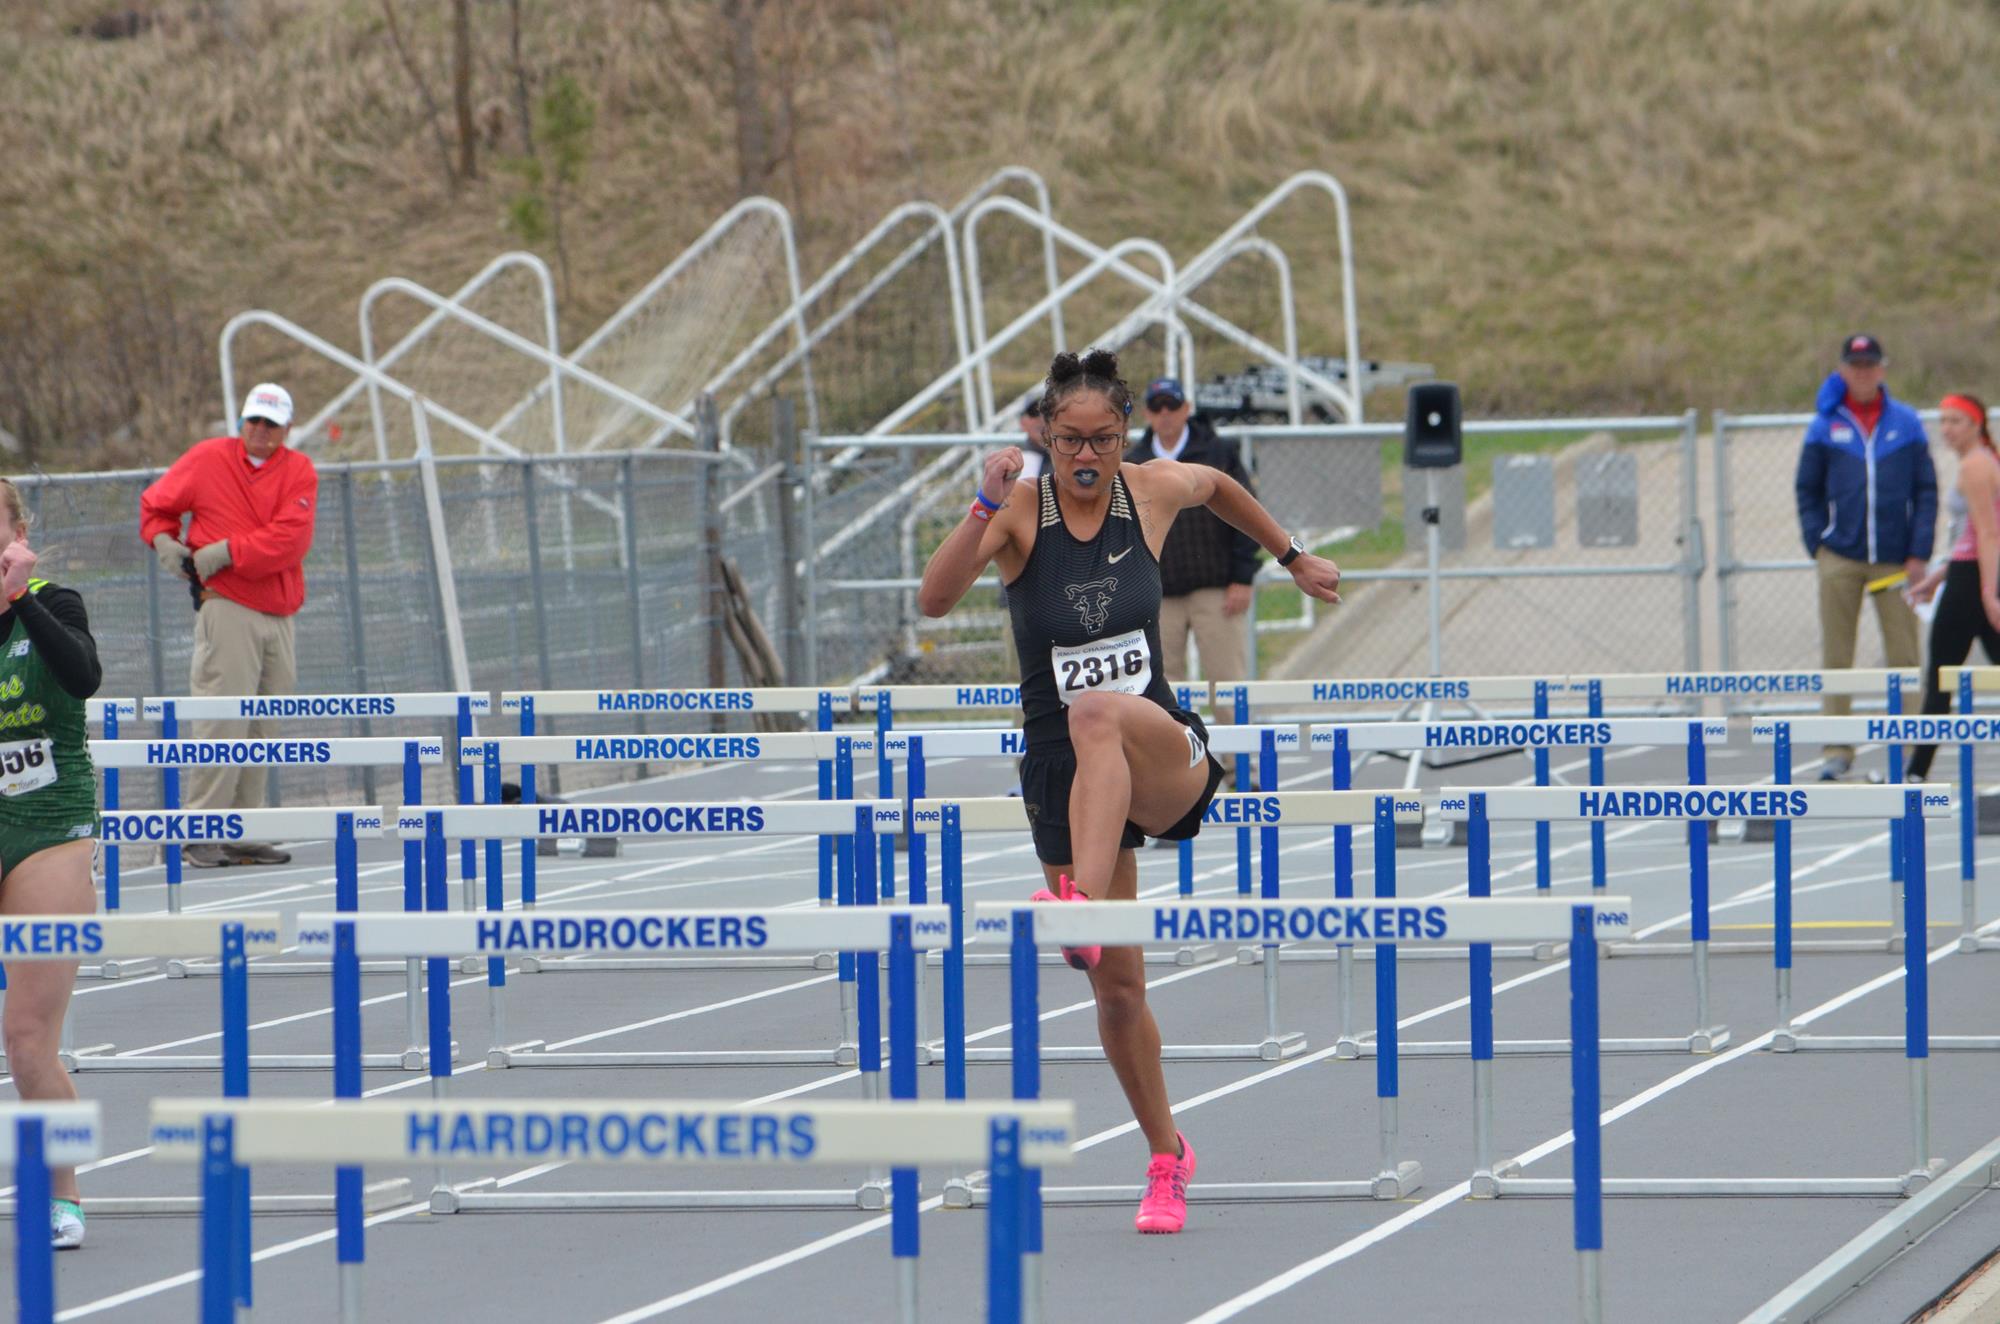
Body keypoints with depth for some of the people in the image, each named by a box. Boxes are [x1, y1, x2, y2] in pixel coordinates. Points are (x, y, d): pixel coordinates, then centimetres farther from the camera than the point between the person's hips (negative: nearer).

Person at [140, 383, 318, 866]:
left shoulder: (299, 472, 7)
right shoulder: (208, 459, 5)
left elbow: (291, 538, -8)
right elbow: (155, 503, 16)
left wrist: (226, 553, -14)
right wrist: (164, 541, -4)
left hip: (279, 616, 3)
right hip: (227, 607, -3)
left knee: (261, 728, 5)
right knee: (222, 722, -10)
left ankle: (242, 833, 10)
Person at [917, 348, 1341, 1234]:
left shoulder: (1153, 492, -1)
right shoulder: (1021, 510, -7)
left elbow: (1219, 486, 25)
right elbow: (934, 599, -24)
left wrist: (1292, 559, 34)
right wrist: (986, 507, -35)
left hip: (1166, 761, -1)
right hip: (1064, 774, 1)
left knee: (1097, 711, -38)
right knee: (1117, 985, 3)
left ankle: (1083, 908, -52)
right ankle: (1167, 1160, 24)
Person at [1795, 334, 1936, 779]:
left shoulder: (1906, 423, 6)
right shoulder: (1825, 426, 6)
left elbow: (1926, 491, 6)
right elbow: (1807, 489, 10)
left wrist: (1918, 553, -3)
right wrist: (1817, 543, -3)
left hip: (1895, 559, 0)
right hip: (1840, 559, 0)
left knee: (1904, 657, -2)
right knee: (1835, 659, 0)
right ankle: (1837, 750, 4)